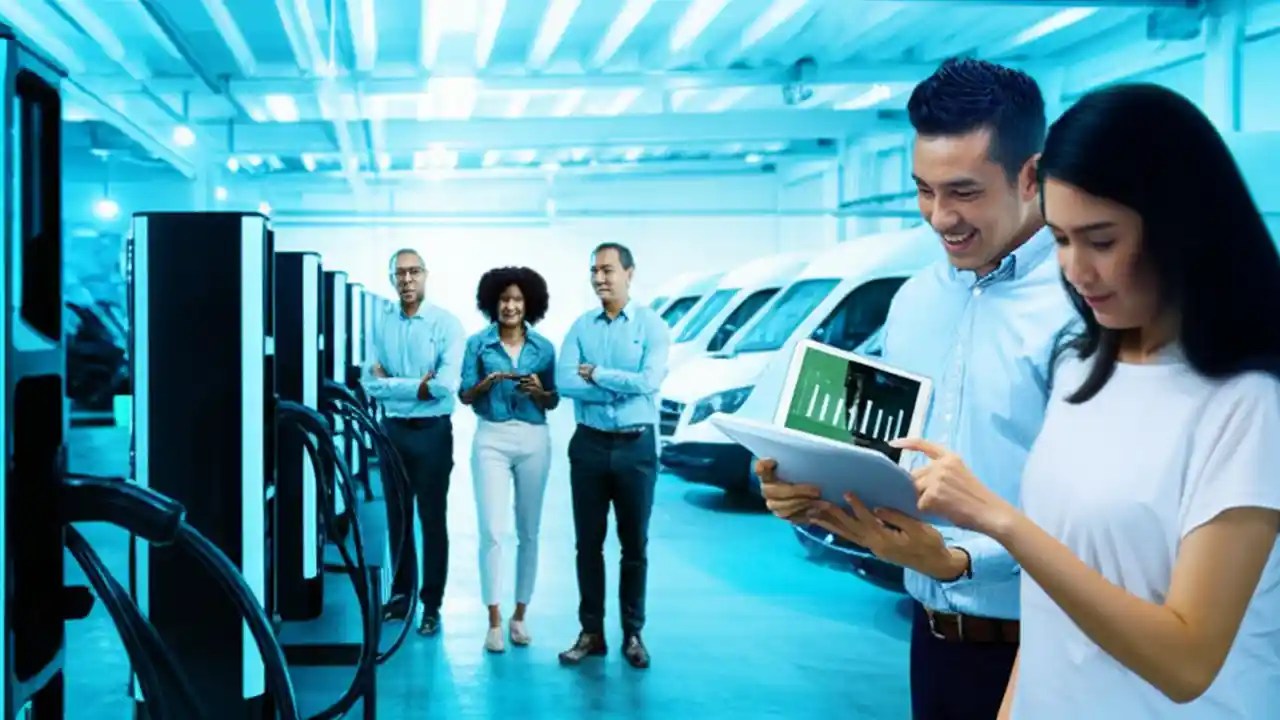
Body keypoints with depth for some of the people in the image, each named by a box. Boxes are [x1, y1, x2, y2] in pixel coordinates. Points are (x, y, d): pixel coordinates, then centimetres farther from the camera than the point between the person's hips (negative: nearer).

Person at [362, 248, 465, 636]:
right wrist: (418, 385, -14)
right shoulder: (380, 324, 3)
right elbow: (371, 384, -5)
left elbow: (445, 386, -21)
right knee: (397, 517, 14)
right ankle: (400, 594, 27)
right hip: (392, 430, 4)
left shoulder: (446, 323, -10)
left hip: (432, 431, -4)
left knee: (432, 520, 5)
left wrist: (392, 383, -12)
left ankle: (431, 604, 15)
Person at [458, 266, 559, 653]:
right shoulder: (478, 343, 2)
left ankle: (520, 615, 16)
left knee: (528, 532, 6)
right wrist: (488, 382, -17)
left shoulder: (544, 347, 5)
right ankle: (494, 621, -2)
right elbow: (464, 396, 1)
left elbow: (553, 401, 7)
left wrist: (538, 391, -13)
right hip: (492, 439, -2)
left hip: (534, 440, 2)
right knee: (491, 531, -8)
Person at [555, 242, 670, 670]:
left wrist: (597, 374, -10)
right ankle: (591, 632, 18)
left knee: (634, 544, 6)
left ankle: (633, 634, 17)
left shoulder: (651, 326, -3)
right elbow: (564, 382, -10)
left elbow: (649, 382, -18)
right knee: (588, 542, 8)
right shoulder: (581, 327, 4)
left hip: (635, 445, -2)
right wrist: (622, 388, -15)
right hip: (589, 444, 2)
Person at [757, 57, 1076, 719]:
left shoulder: (1081, 304, -17)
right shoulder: (913, 299, 8)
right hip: (932, 635, 7)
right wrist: (810, 489, -6)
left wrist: (959, 561, -29)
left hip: (1039, 651, -7)